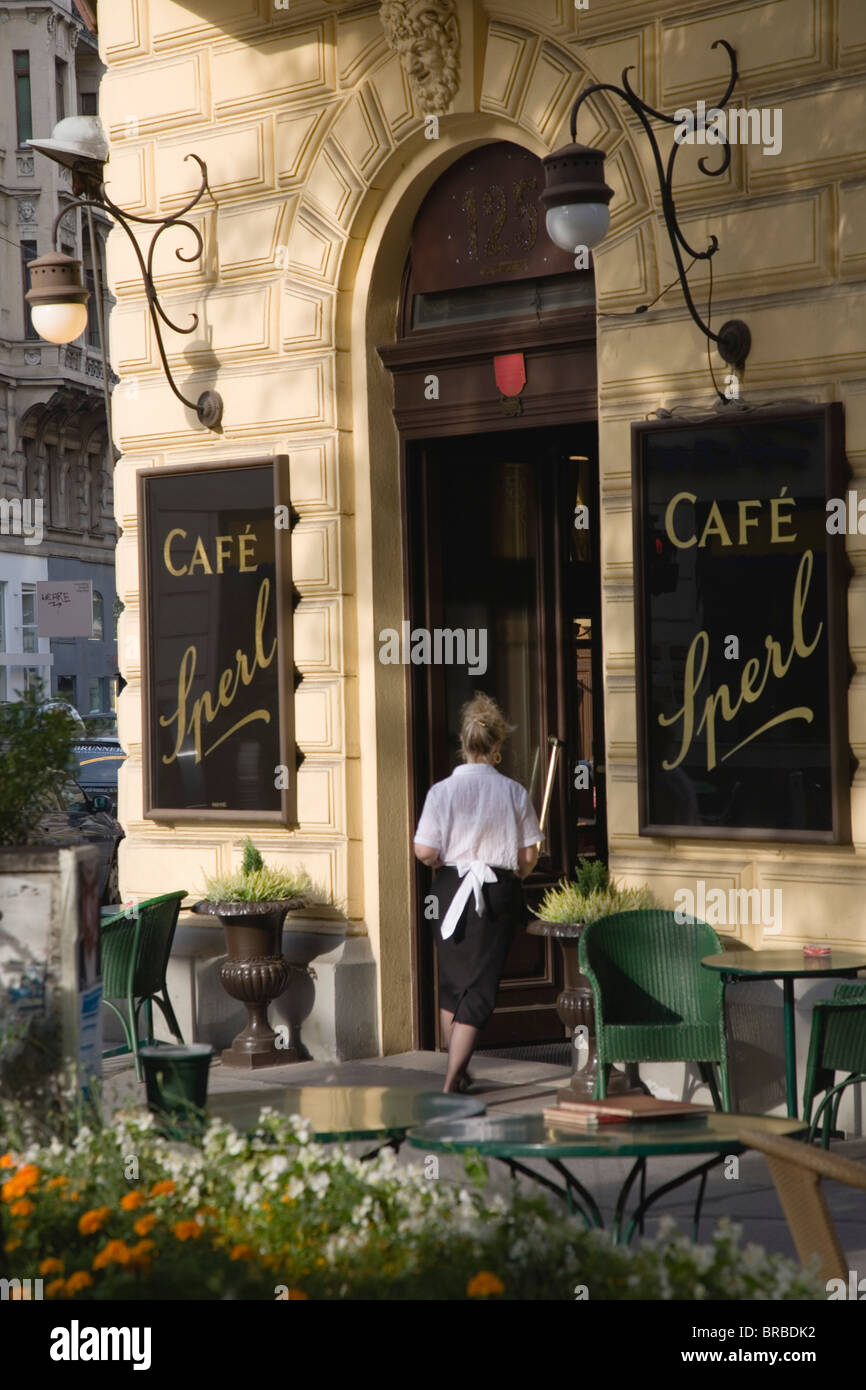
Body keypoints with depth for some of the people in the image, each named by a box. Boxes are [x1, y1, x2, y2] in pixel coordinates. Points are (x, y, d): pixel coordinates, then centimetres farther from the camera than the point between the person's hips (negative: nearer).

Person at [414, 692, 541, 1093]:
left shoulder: (442, 790, -8)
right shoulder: (515, 792, -5)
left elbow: (424, 852, -12)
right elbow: (529, 856, -1)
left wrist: (445, 863, 9)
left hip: (452, 890, 1)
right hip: (499, 894, -1)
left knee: (452, 982, 18)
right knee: (480, 986, 1)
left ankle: (458, 1071, 29)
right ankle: (452, 1081, -6)